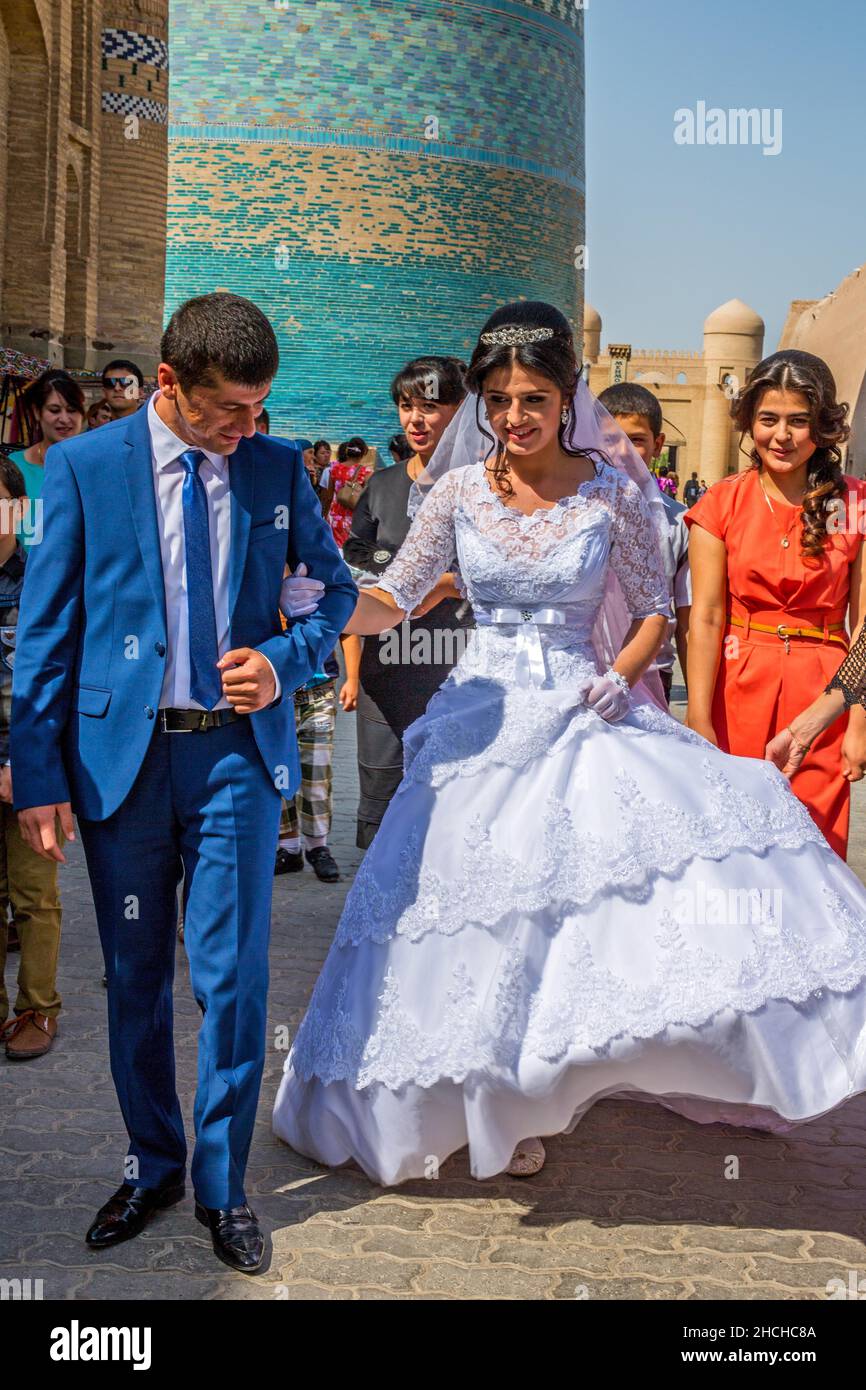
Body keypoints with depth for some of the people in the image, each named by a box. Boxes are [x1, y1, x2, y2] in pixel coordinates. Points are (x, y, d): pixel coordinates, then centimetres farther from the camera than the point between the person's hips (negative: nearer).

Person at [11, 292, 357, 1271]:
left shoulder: (278, 467, 2)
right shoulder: (82, 466, -3)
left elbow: (336, 590, 12)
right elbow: (45, 630, -2)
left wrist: (287, 660, -8)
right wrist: (38, 775, -6)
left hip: (237, 754, 1)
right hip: (120, 752, 0)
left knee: (232, 976, 2)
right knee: (134, 978, 12)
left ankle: (223, 1185, 22)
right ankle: (152, 1163, 33)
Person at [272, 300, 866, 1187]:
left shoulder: (615, 491, -3)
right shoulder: (460, 489, 1)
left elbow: (655, 612, 3)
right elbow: (391, 599, 1)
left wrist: (619, 674, -14)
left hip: (582, 711, -1)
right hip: (483, 718, 1)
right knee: (482, 904, 3)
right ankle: (494, 1099, 27)